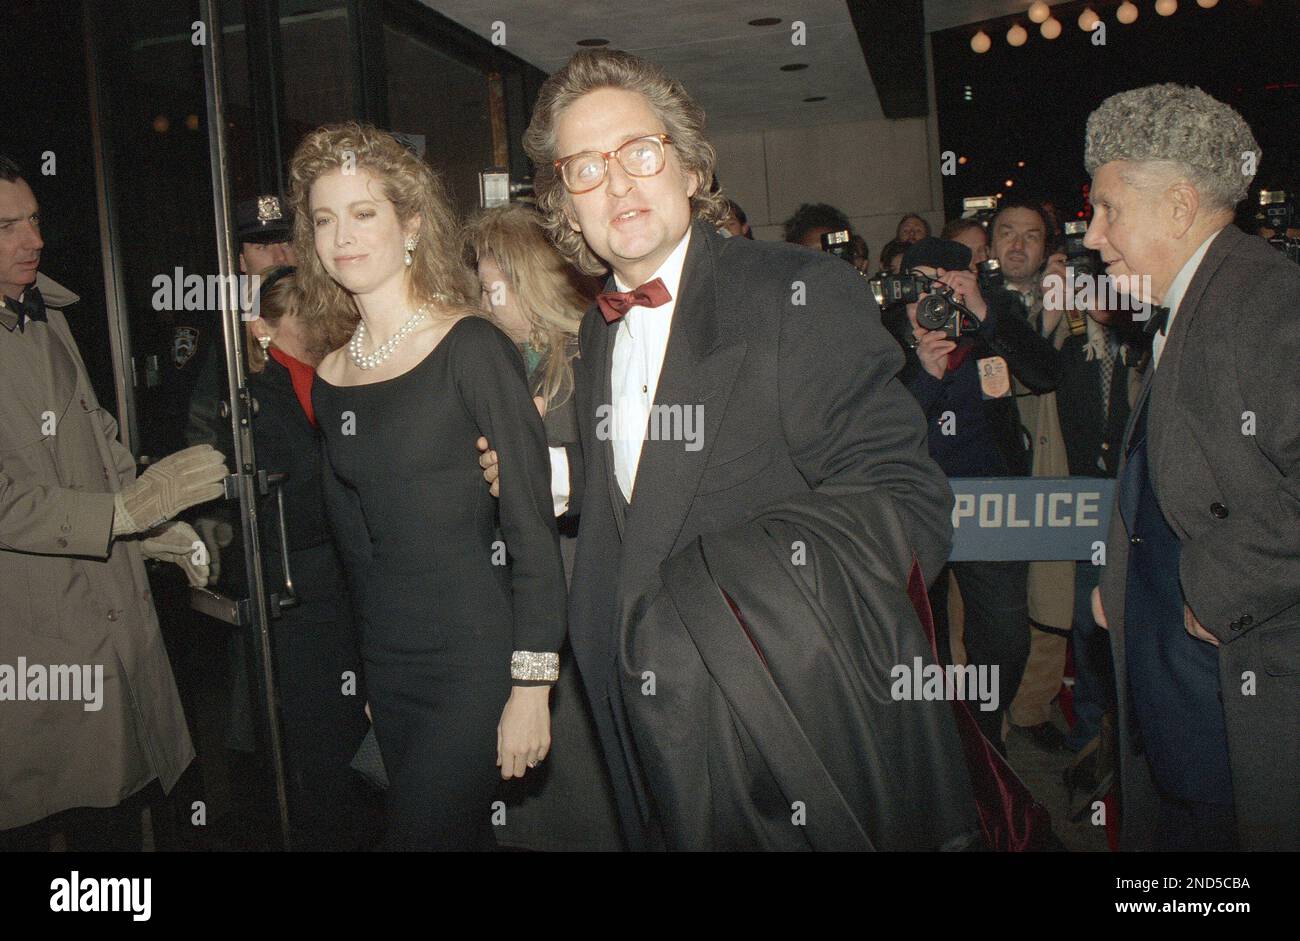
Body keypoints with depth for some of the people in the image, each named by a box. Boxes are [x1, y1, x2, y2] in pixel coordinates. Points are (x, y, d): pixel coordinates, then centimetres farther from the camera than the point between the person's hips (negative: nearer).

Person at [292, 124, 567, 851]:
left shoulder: (472, 349, -11)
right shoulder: (330, 379, 7)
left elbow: (533, 527, -14)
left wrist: (532, 687, -16)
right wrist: (372, 678, 15)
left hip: (479, 662, -6)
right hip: (388, 668, 6)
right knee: (461, 835, 15)